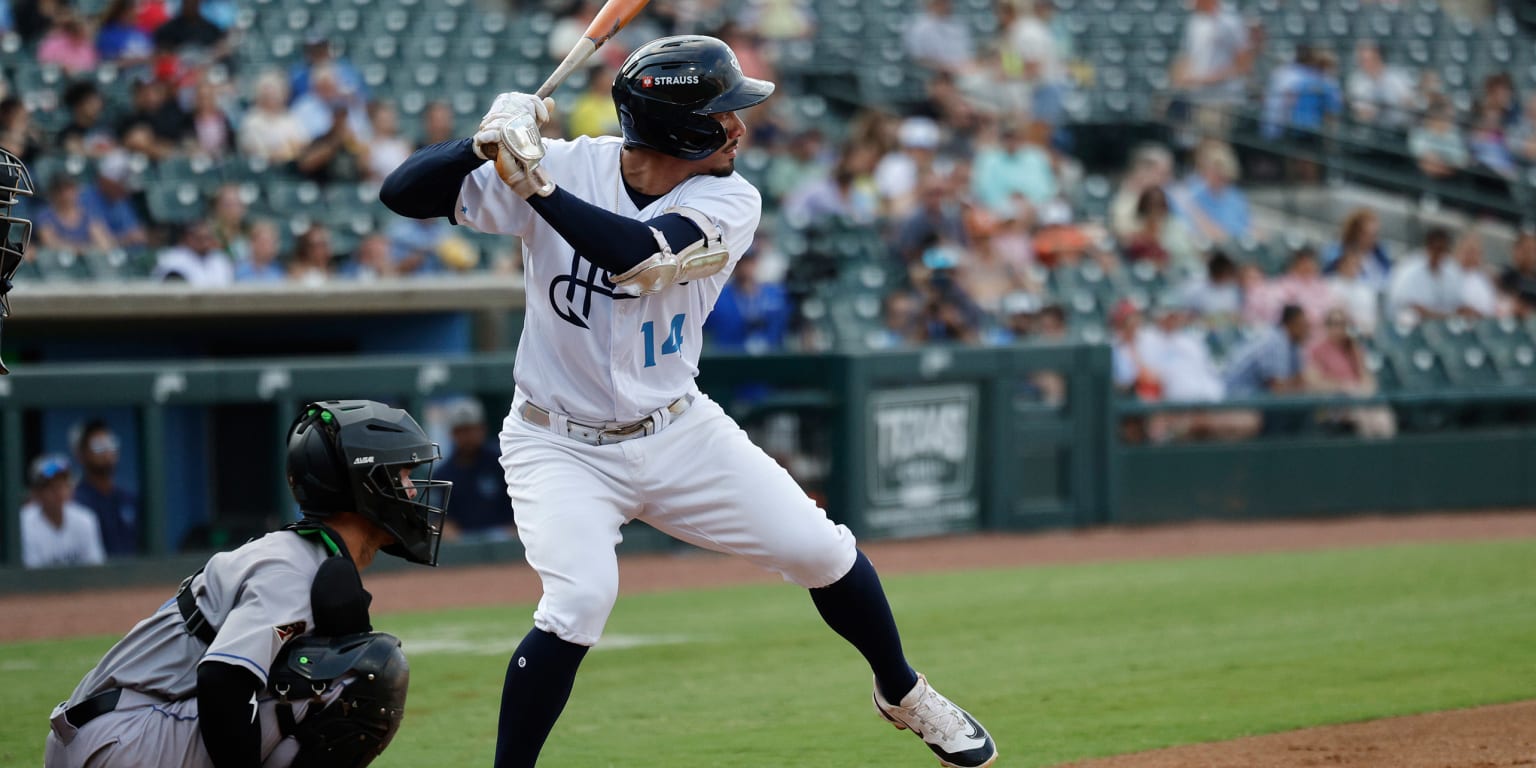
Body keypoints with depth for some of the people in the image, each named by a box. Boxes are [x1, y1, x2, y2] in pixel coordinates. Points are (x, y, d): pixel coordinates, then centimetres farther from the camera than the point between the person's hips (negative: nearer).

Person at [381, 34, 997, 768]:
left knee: (822, 551, 4)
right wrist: (485, 142, -36)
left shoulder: (728, 201, -14)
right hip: (561, 447, -3)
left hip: (680, 432, 3)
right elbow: (403, 194, -19)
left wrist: (533, 181, -38)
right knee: (579, 600, -26)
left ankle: (903, 693, 32)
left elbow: (638, 256, -34)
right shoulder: (566, 166, -17)